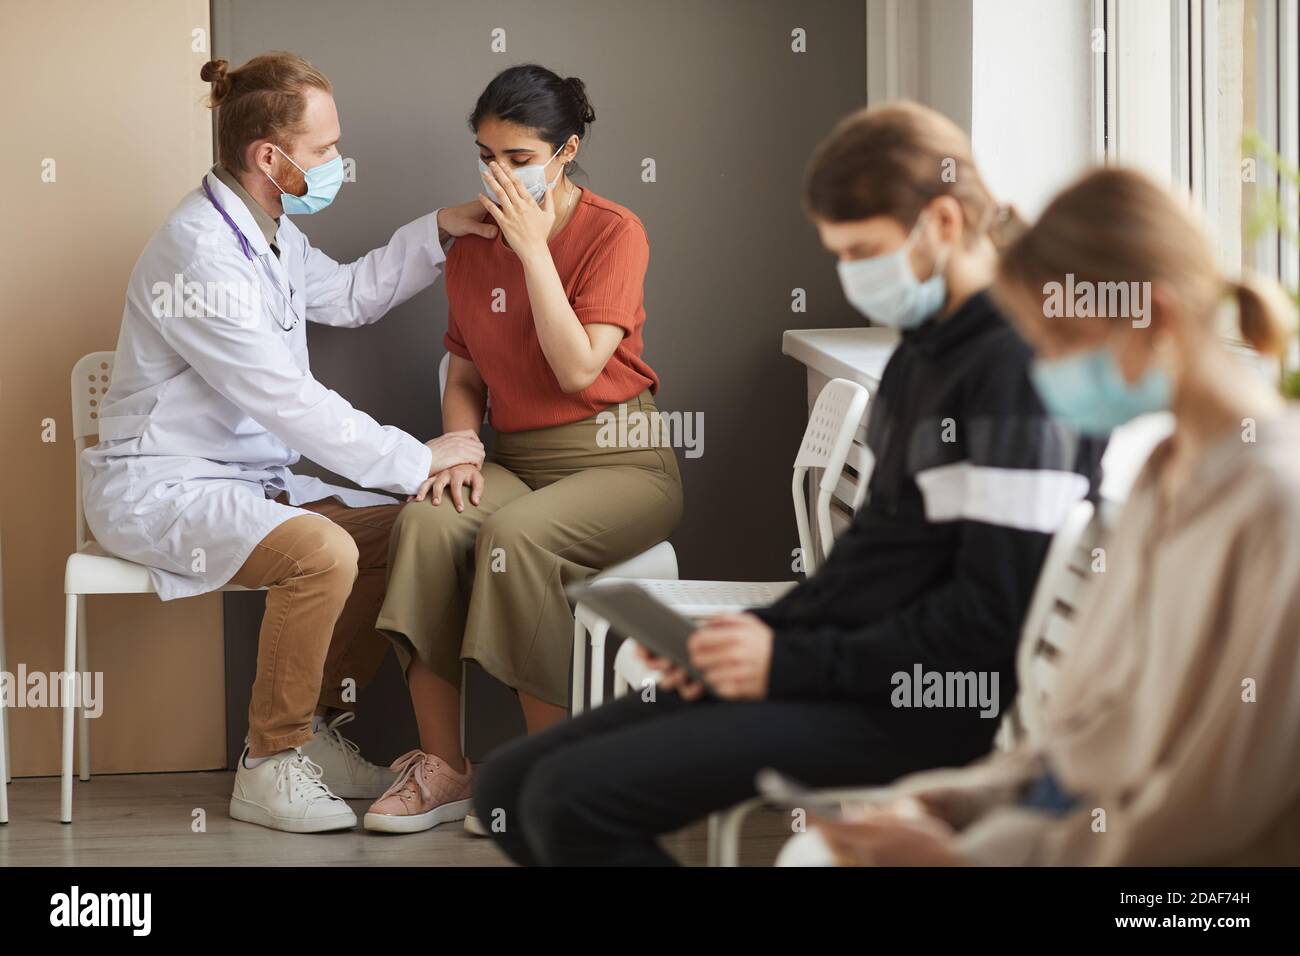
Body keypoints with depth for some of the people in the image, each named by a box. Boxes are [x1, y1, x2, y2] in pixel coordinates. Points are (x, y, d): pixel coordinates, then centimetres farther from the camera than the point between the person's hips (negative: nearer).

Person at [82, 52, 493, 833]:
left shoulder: (270, 231, 9)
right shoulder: (201, 253, -23)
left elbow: (348, 297, 28)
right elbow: (290, 403, -24)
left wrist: (437, 232, 16)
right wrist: (421, 460, -19)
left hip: (248, 478, 10)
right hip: (160, 487, -10)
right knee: (323, 553, -32)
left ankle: (318, 725, 10)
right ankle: (269, 766, -16)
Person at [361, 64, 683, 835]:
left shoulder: (614, 232, -7)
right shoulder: (474, 245, 9)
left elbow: (578, 369, -18)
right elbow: (465, 376, 16)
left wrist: (533, 249, -17)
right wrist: (460, 452, -4)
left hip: (619, 460, -5)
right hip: (518, 458, 5)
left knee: (514, 535, -34)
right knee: (427, 523, -28)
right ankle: (443, 769, -23)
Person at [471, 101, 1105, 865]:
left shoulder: (1021, 370, -15)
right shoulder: (925, 353, 18)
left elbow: (990, 621, -19)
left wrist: (793, 662, -14)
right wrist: (754, 636, 6)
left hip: (912, 710, -10)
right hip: (836, 674, 10)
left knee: (572, 798, -22)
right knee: (509, 785, 2)